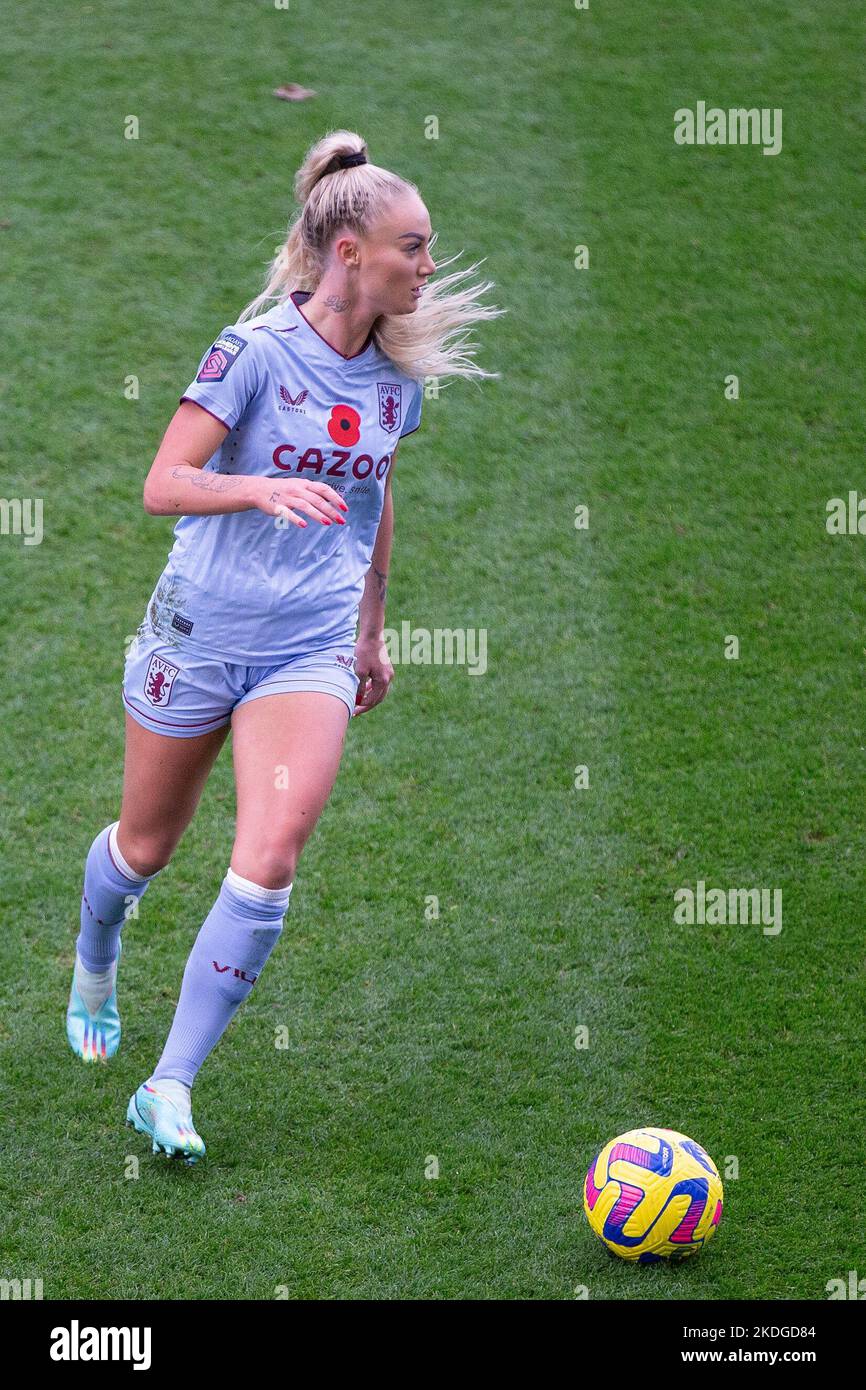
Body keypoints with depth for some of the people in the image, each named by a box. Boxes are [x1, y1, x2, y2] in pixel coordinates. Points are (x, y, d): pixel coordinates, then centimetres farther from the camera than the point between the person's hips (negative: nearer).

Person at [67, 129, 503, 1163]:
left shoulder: (397, 374, 4)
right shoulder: (254, 350, -13)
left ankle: (170, 1088, -9)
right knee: (145, 847, 14)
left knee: (270, 860, -16)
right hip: (199, 631, -3)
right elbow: (162, 486, -16)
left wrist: (372, 631, 24)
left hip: (310, 648, 3)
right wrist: (263, 490, -34)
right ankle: (94, 969, 49)